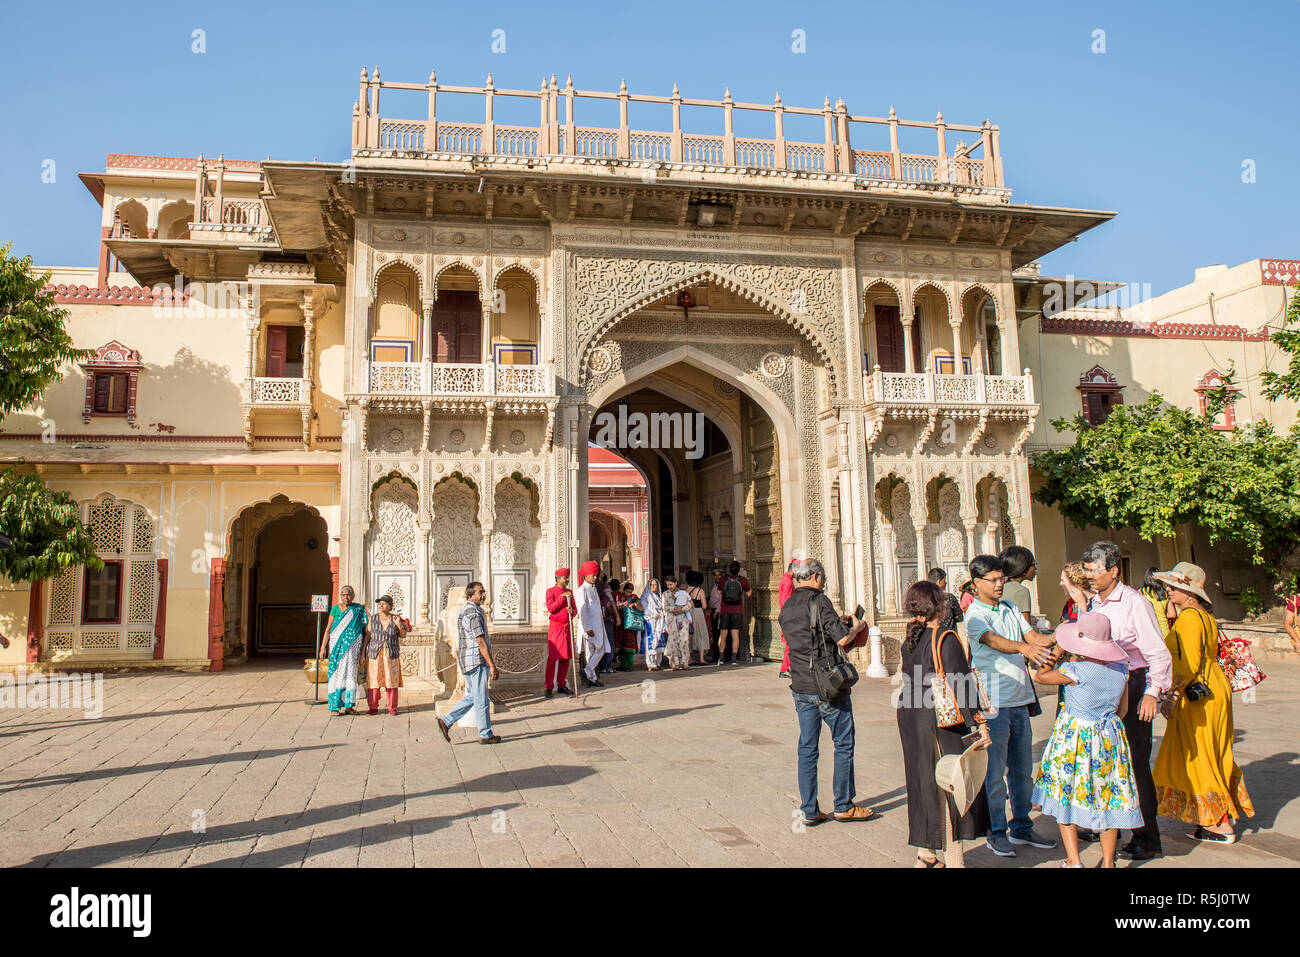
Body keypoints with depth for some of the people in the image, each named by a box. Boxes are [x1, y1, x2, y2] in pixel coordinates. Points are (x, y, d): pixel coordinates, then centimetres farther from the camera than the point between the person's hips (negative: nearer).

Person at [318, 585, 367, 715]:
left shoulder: (359, 610, 3)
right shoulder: (335, 609, 3)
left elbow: (365, 629, 4)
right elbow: (328, 629, 7)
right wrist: (322, 648, 2)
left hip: (352, 646, 0)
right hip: (337, 645, 0)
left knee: (350, 673, 1)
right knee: (337, 673, -2)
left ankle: (348, 705, 9)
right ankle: (335, 706, 3)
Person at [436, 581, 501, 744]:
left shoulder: (466, 610, 15)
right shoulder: (473, 613, -17)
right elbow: (481, 642, -20)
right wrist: (492, 665, -18)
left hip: (468, 661, 10)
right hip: (477, 662, -10)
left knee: (471, 696, 18)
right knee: (481, 700, 0)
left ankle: (446, 721, 16)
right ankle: (485, 735, 8)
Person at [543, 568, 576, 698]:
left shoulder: (569, 592, 13)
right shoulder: (551, 591, -3)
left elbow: (575, 609, 13)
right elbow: (550, 608, -14)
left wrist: (572, 611, -10)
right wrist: (562, 597, -19)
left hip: (568, 627, 6)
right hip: (556, 627, -6)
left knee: (566, 657, 8)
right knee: (552, 658, -9)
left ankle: (562, 685, 18)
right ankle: (549, 688, -6)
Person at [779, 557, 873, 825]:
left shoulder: (786, 608, 10)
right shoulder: (818, 600, -13)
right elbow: (842, 639, -19)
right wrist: (856, 626, 1)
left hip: (801, 688, 6)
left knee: (807, 748, 10)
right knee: (844, 743, 8)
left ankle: (809, 811, 14)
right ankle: (844, 806, 16)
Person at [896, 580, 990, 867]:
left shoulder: (910, 640, 6)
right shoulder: (946, 639, -16)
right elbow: (961, 684, -20)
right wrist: (978, 722, -20)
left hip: (910, 720, 7)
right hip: (942, 723, -7)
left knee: (922, 783, 16)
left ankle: (925, 853, 27)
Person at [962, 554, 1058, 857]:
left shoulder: (1010, 608, 14)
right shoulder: (975, 614, -8)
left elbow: (1032, 636, 7)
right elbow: (993, 640, -26)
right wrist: (1023, 648, -43)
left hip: (1020, 699, 7)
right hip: (994, 702, -7)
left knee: (1022, 769, 15)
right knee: (995, 772, 1)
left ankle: (1022, 828, 28)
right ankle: (997, 832, 13)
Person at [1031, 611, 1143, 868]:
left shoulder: (1074, 670, -21)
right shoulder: (1121, 668, -4)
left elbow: (1040, 676, -4)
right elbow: (1123, 708, 7)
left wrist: (1059, 650, 0)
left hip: (1074, 738, -5)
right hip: (1110, 738, 5)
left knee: (1064, 796, 8)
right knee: (1109, 797, 14)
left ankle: (1073, 861, 9)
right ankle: (1108, 861, 20)